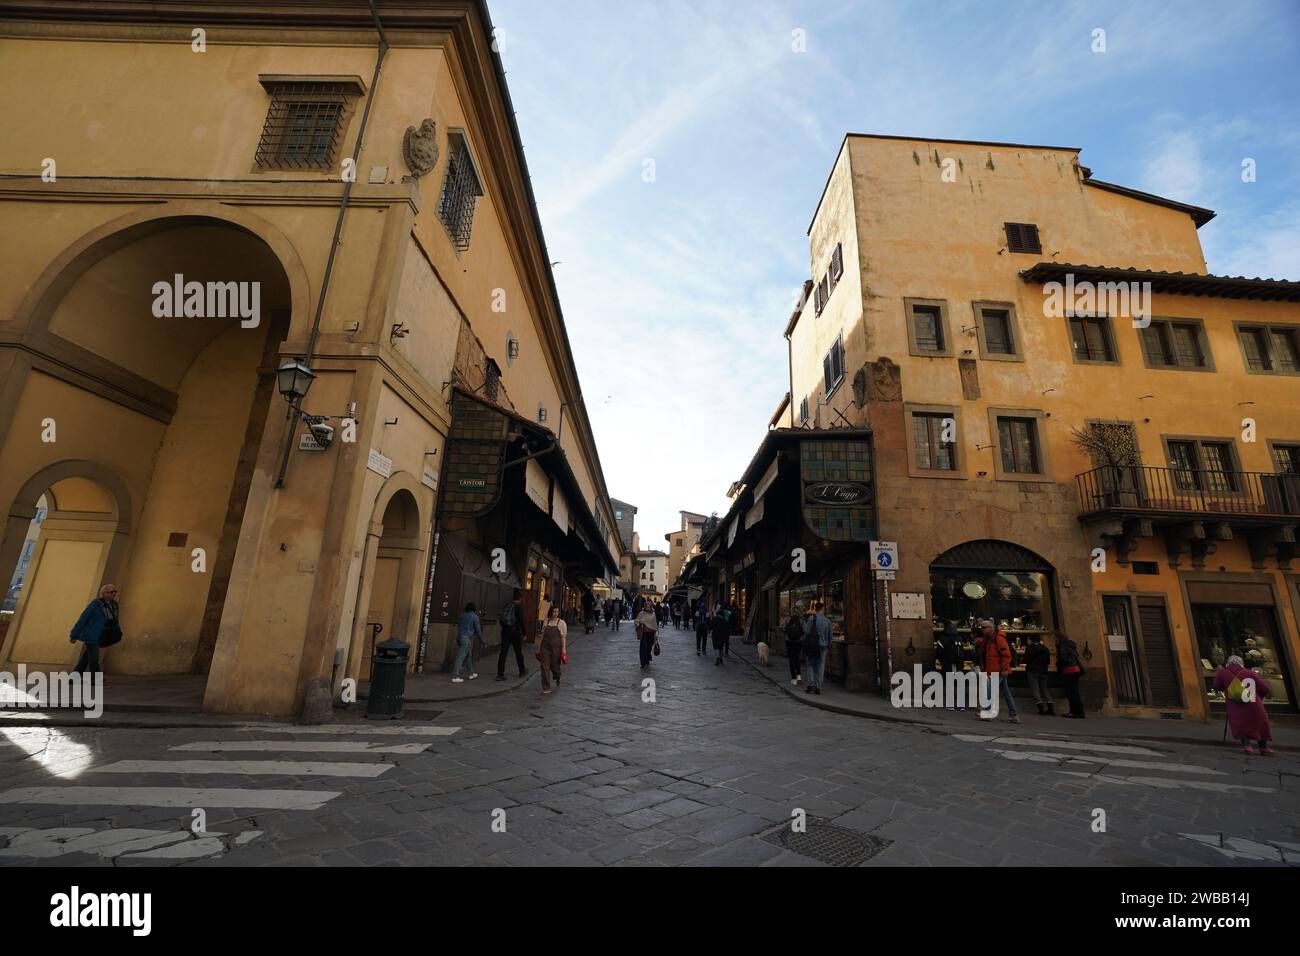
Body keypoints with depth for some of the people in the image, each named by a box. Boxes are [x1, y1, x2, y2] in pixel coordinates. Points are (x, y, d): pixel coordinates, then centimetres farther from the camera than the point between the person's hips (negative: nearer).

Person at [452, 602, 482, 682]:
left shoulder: (462, 616, 14)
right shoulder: (474, 617, -3)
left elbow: (458, 627, 16)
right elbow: (478, 630, -2)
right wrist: (482, 640, 8)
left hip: (460, 637, 7)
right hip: (467, 638, -7)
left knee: (469, 655, 18)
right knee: (461, 657, -7)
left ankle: (471, 673, 28)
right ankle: (455, 677, -9)